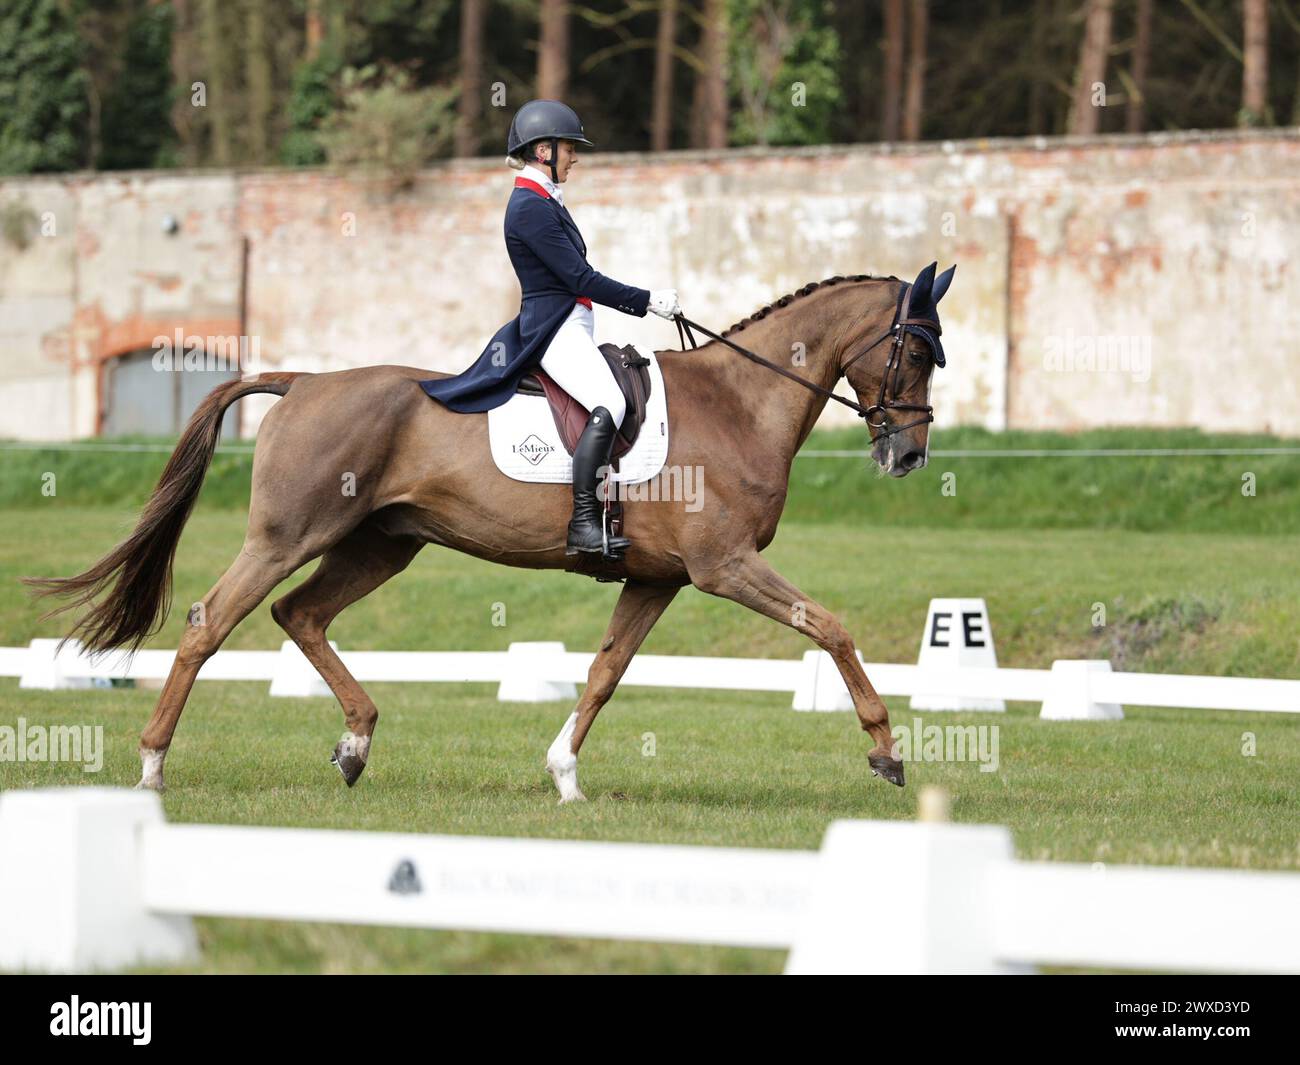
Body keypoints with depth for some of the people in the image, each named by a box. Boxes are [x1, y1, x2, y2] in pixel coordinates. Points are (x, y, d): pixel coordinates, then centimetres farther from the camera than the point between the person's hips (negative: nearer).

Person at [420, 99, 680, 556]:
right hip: (554, 329, -11)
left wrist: (645, 300, 20)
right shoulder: (530, 207, -14)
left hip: (569, 326, 11)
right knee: (608, 405, -28)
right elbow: (581, 279, -17)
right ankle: (583, 526, -33)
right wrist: (646, 301, -12)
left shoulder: (543, 201, 18)